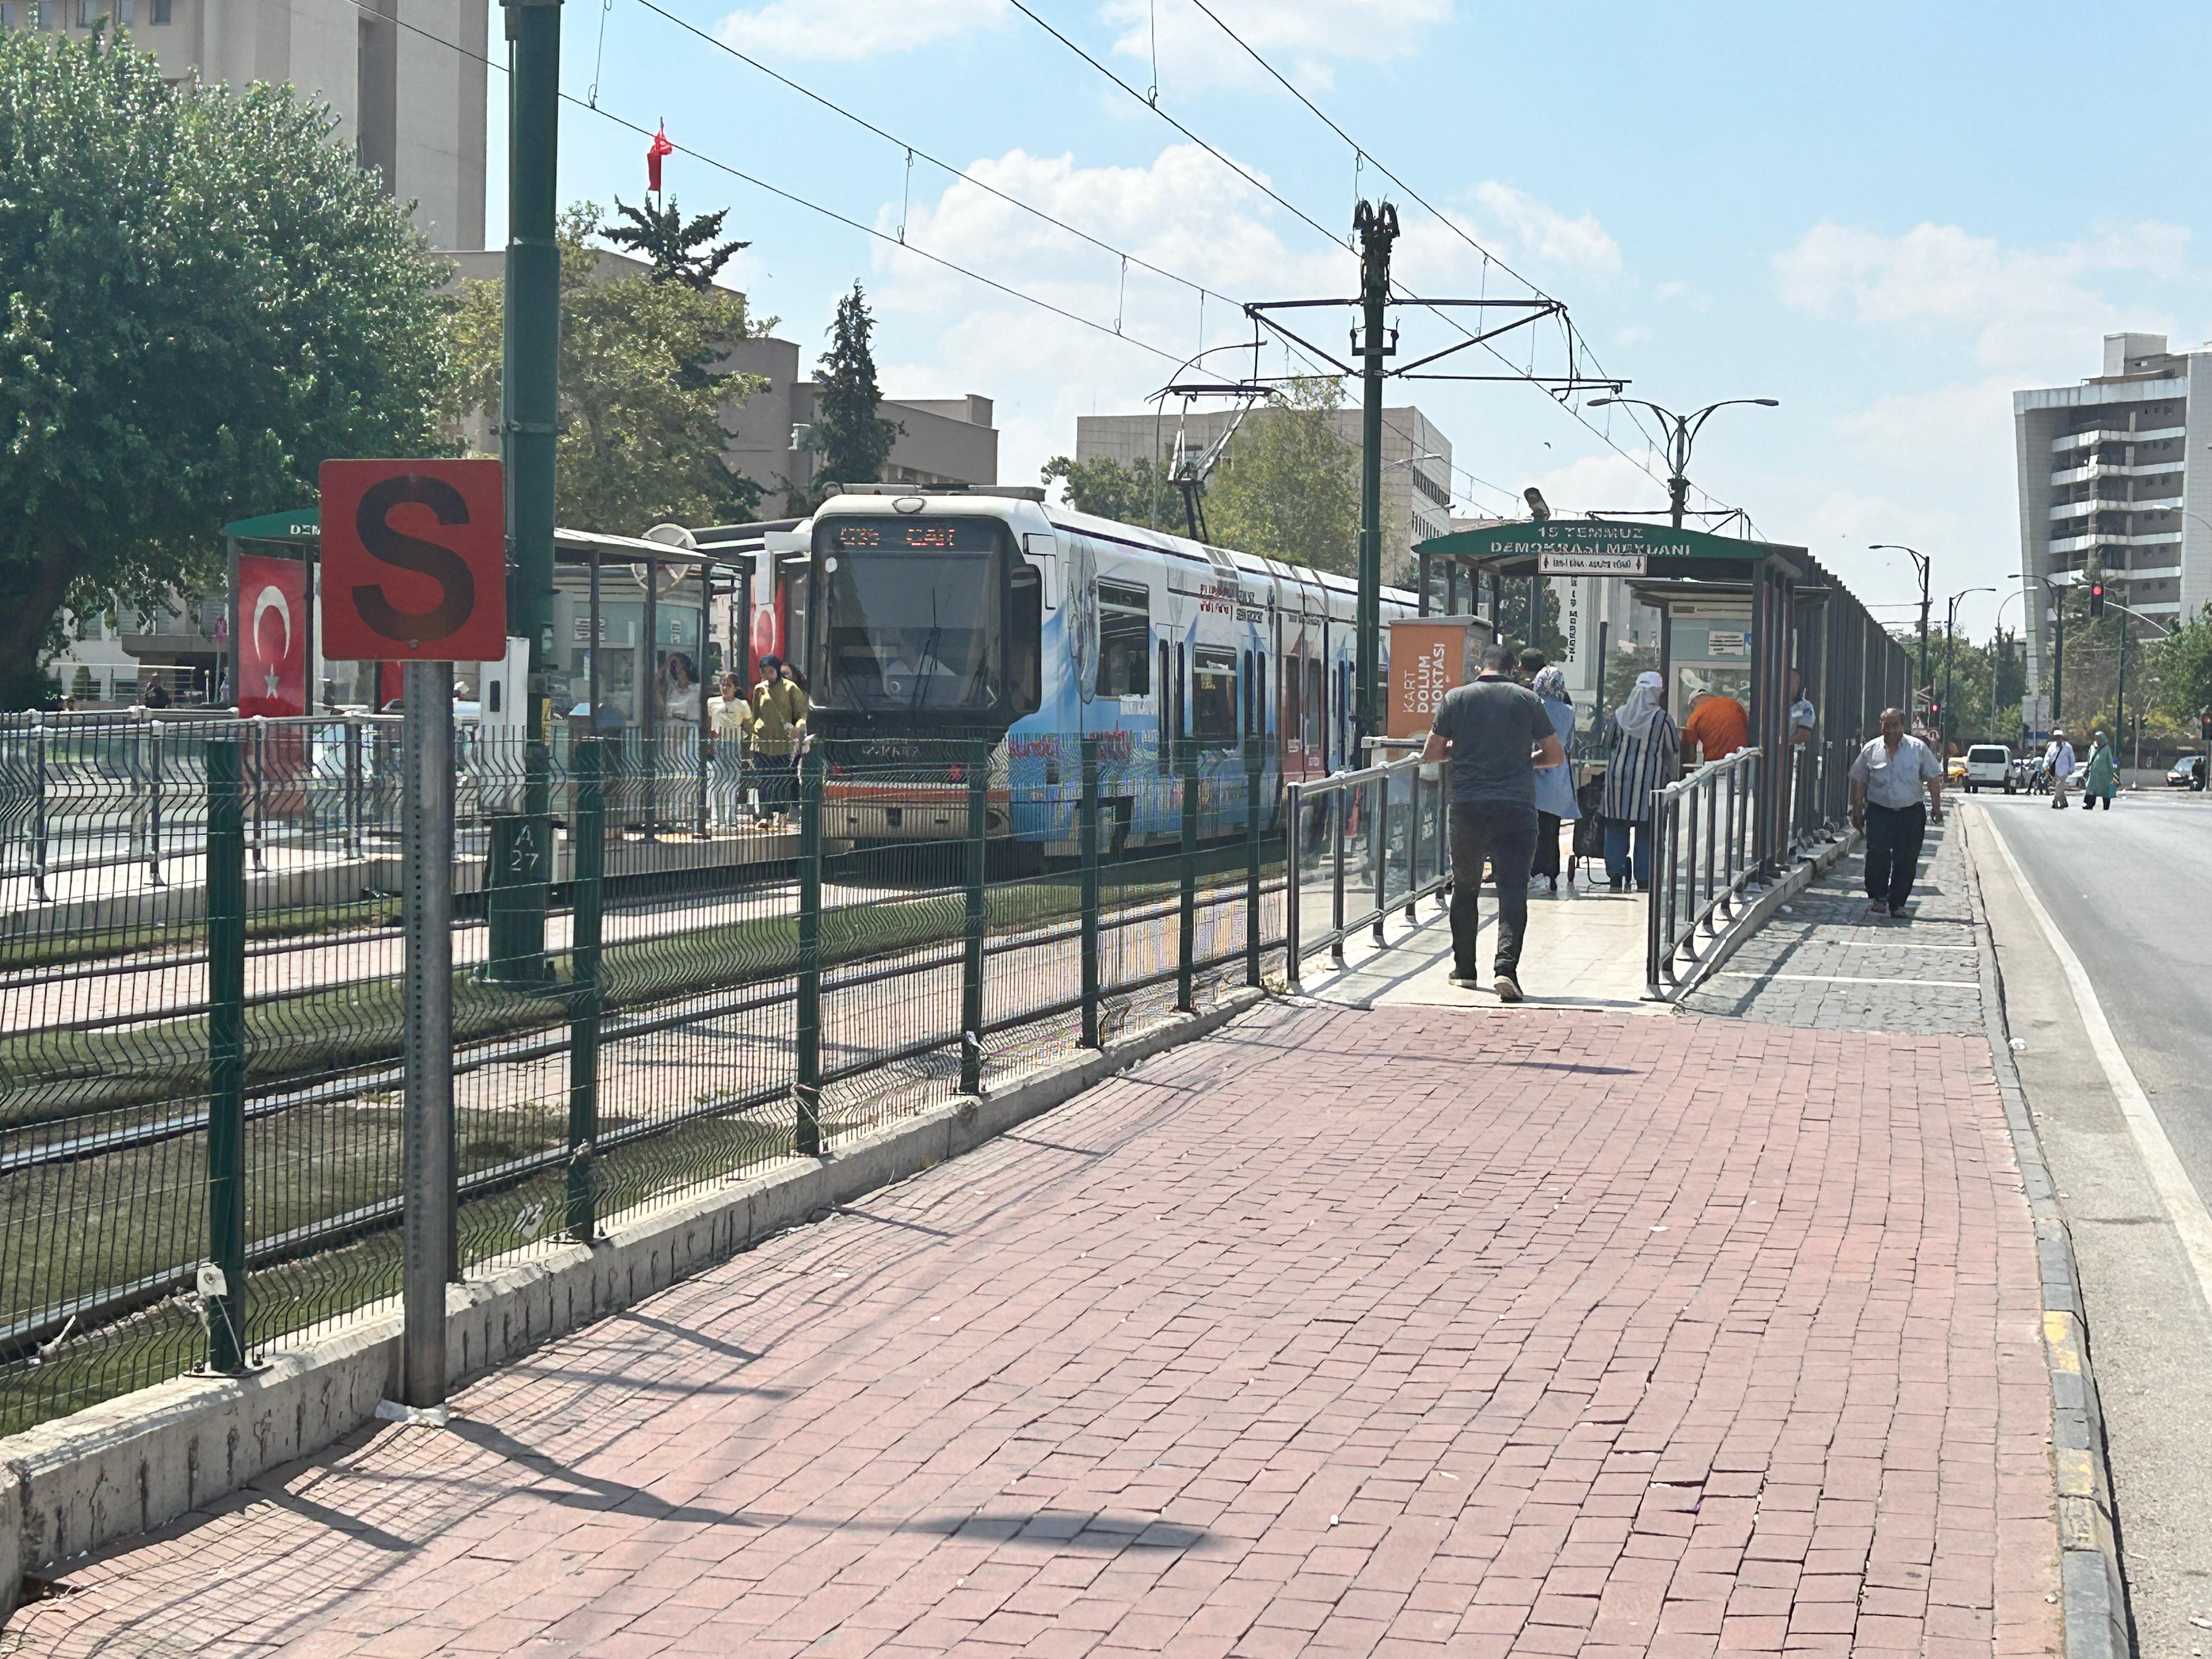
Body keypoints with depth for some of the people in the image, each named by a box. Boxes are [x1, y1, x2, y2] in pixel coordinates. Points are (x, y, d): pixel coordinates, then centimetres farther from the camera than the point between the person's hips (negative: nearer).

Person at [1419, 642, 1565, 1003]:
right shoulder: (1527, 700, 5)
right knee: (1513, 889, -2)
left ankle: (1464, 970, 22)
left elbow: (1429, 756, 8)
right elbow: (1556, 756, 10)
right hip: (1517, 808, -1)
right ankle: (1506, 966, -19)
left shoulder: (1455, 698, 4)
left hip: (1467, 807, 1)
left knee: (1465, 888, 17)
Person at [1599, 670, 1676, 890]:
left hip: (1618, 774, 2)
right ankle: (1644, 879, 5)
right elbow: (1675, 749, 3)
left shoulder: (1620, 715, 1)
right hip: (1649, 779, -2)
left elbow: (1608, 745, 9)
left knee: (1616, 829, 9)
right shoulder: (1661, 718, -7)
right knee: (1647, 832, 4)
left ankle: (1615, 877, 11)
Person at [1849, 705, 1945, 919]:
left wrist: (1937, 807, 1)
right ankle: (1878, 898, -6)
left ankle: (1897, 903, 7)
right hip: (1879, 812, 0)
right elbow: (1859, 782, 11)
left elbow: (1933, 779, 6)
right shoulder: (1871, 750, 5)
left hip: (1911, 813, 0)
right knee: (1878, 856, -14)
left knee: (1906, 860, -1)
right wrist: (1857, 810, 8)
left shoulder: (1918, 749, 3)